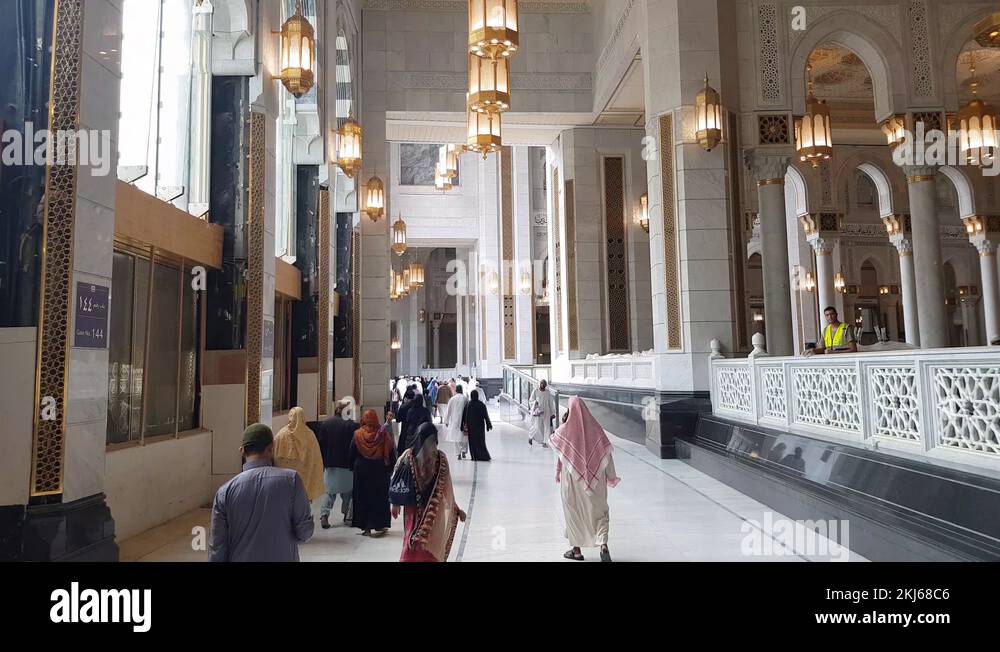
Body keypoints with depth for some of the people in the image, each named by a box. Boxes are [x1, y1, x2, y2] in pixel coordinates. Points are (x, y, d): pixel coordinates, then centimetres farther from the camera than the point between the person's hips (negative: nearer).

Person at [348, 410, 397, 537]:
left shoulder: (358, 434, -6)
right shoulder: (383, 433, -7)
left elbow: (352, 454, 1)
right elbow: (391, 452, -2)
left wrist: (353, 467, 12)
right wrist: (391, 467, 7)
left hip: (361, 471, 0)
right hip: (380, 471, 0)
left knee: (363, 498, 8)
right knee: (380, 497, 9)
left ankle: (366, 527, 8)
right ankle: (379, 525, 10)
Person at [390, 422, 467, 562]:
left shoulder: (408, 456, -10)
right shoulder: (441, 458, -11)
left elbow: (397, 482, -6)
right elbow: (447, 488, -6)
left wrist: (395, 504, 6)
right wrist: (455, 508, 3)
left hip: (413, 507, 0)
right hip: (434, 511, 0)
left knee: (412, 544, 12)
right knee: (432, 545, 12)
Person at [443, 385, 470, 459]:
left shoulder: (452, 399, -3)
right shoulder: (465, 399, -5)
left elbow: (448, 411, 2)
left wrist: (446, 421, 12)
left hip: (455, 421, 0)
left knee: (456, 437, 7)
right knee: (464, 437, 11)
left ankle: (459, 453, 5)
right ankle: (464, 451, -2)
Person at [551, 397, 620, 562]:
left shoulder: (565, 430, -13)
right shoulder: (595, 428, -7)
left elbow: (553, 441, 8)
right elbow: (607, 453, -4)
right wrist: (611, 477, 5)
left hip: (571, 478, -1)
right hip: (595, 479, 1)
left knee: (573, 511, 13)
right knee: (599, 511, 12)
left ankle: (577, 549, 21)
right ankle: (603, 544, -6)